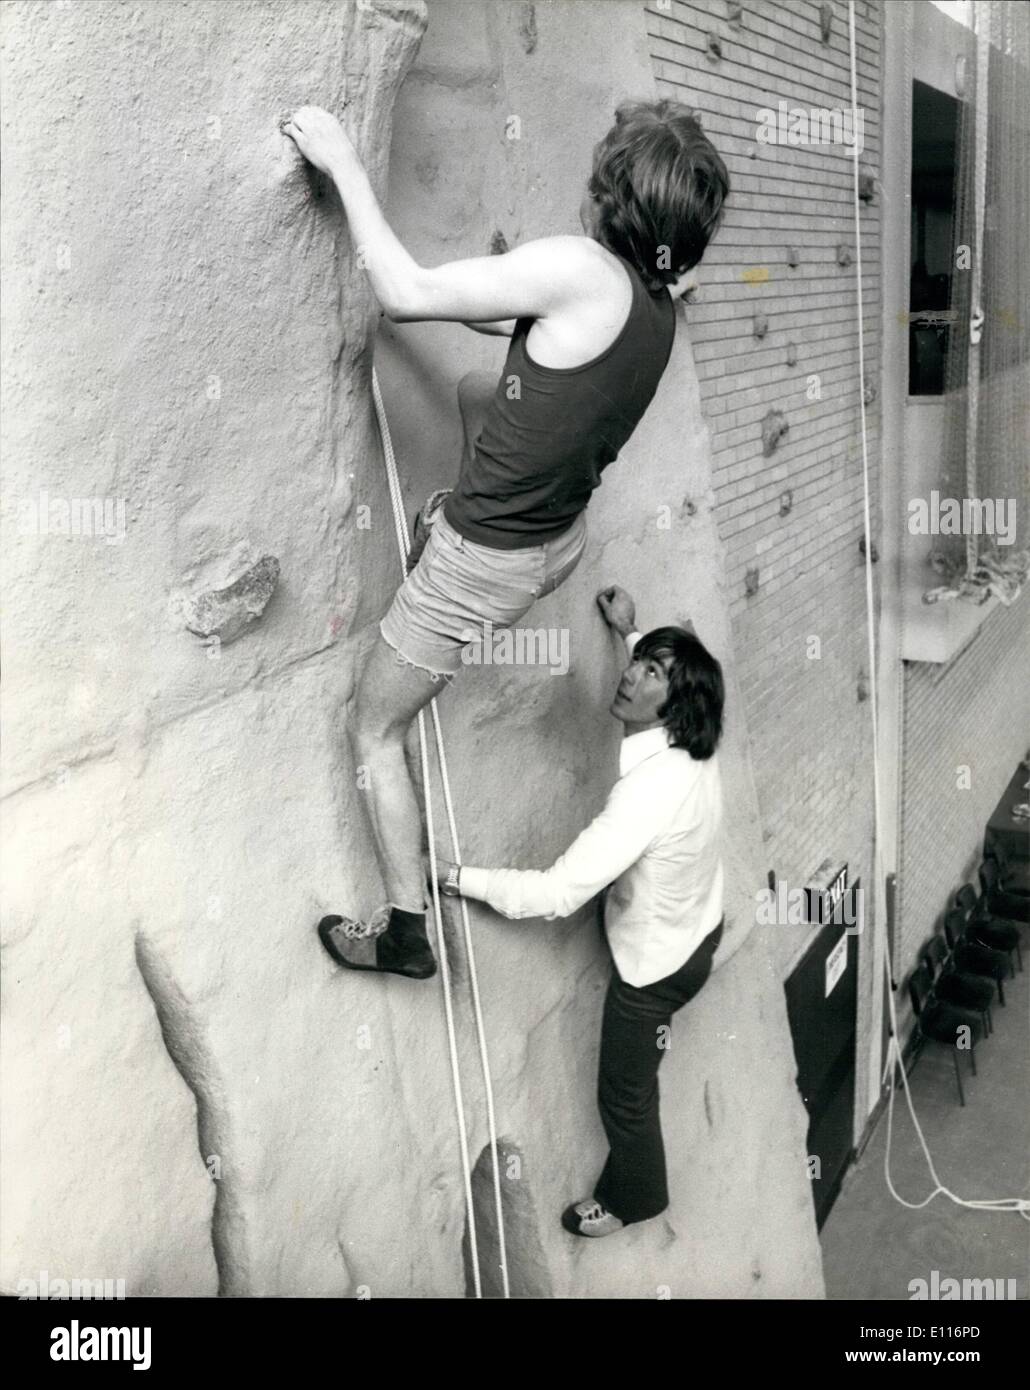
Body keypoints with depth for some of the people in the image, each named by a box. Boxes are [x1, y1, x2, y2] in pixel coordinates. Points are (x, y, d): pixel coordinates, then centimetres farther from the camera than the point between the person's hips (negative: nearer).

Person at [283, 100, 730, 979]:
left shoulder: (579, 270, -26)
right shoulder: (659, 306, -2)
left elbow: (407, 295, -23)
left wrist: (345, 164, -13)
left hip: (486, 561, -8)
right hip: (562, 538, 8)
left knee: (375, 734, 9)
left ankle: (406, 933, 18)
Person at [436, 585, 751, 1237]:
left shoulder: (649, 791, -40)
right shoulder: (694, 744, -16)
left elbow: (557, 893, -39)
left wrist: (461, 877, -30)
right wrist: (630, 631, 18)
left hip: (653, 962, -7)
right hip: (698, 925, 7)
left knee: (625, 1096, 19)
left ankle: (632, 1197, 44)